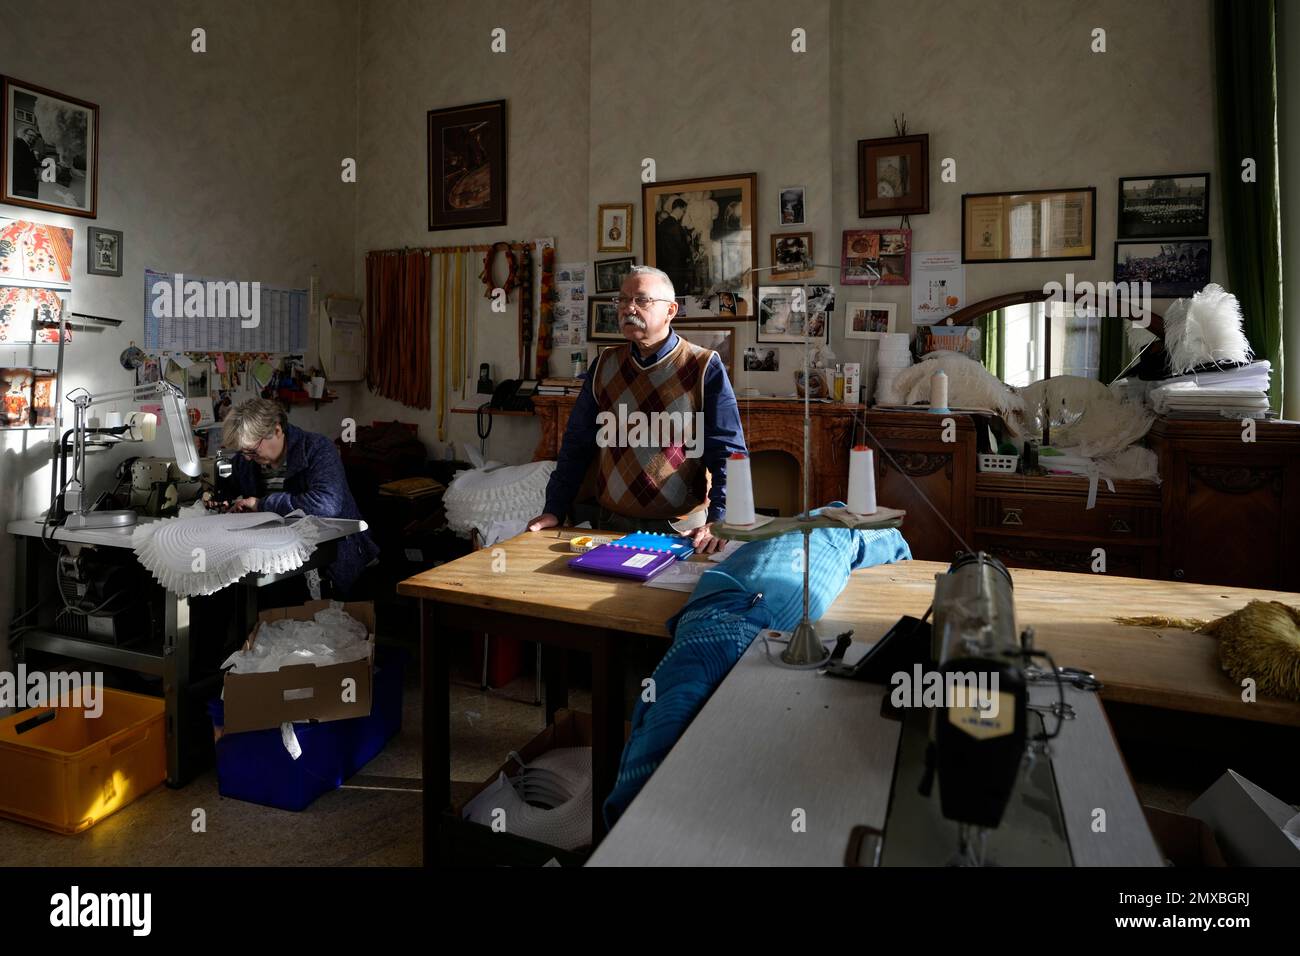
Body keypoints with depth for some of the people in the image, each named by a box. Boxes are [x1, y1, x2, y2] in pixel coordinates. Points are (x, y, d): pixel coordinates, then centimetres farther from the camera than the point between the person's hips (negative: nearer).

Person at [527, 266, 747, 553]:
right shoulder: (605, 365, 6)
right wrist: (554, 510, 1)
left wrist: (718, 522, -24)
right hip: (612, 522, 4)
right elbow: (577, 443, 8)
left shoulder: (704, 367, -8)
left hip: (683, 529, -3)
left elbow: (727, 451, -12)